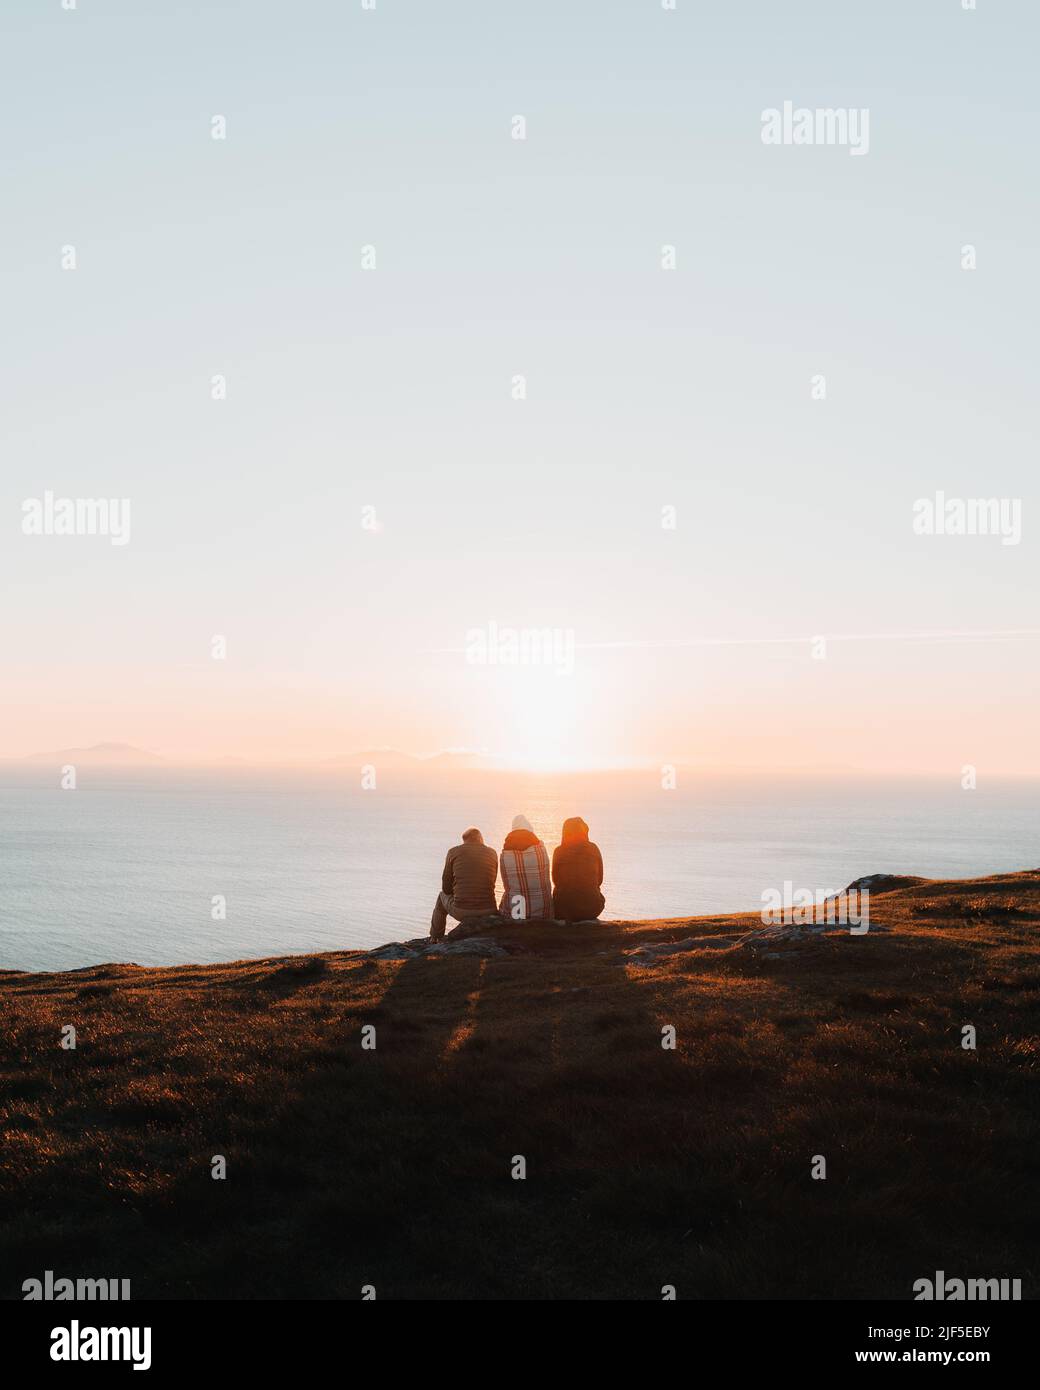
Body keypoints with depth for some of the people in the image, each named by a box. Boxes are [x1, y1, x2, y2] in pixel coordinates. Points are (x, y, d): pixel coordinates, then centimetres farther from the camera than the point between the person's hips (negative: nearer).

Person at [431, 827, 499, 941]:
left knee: (442, 895, 33)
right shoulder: (492, 853, 7)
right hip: (487, 913, 2)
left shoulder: (454, 851, 2)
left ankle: (434, 939, 42)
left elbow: (446, 888, 8)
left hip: (461, 912, -2)